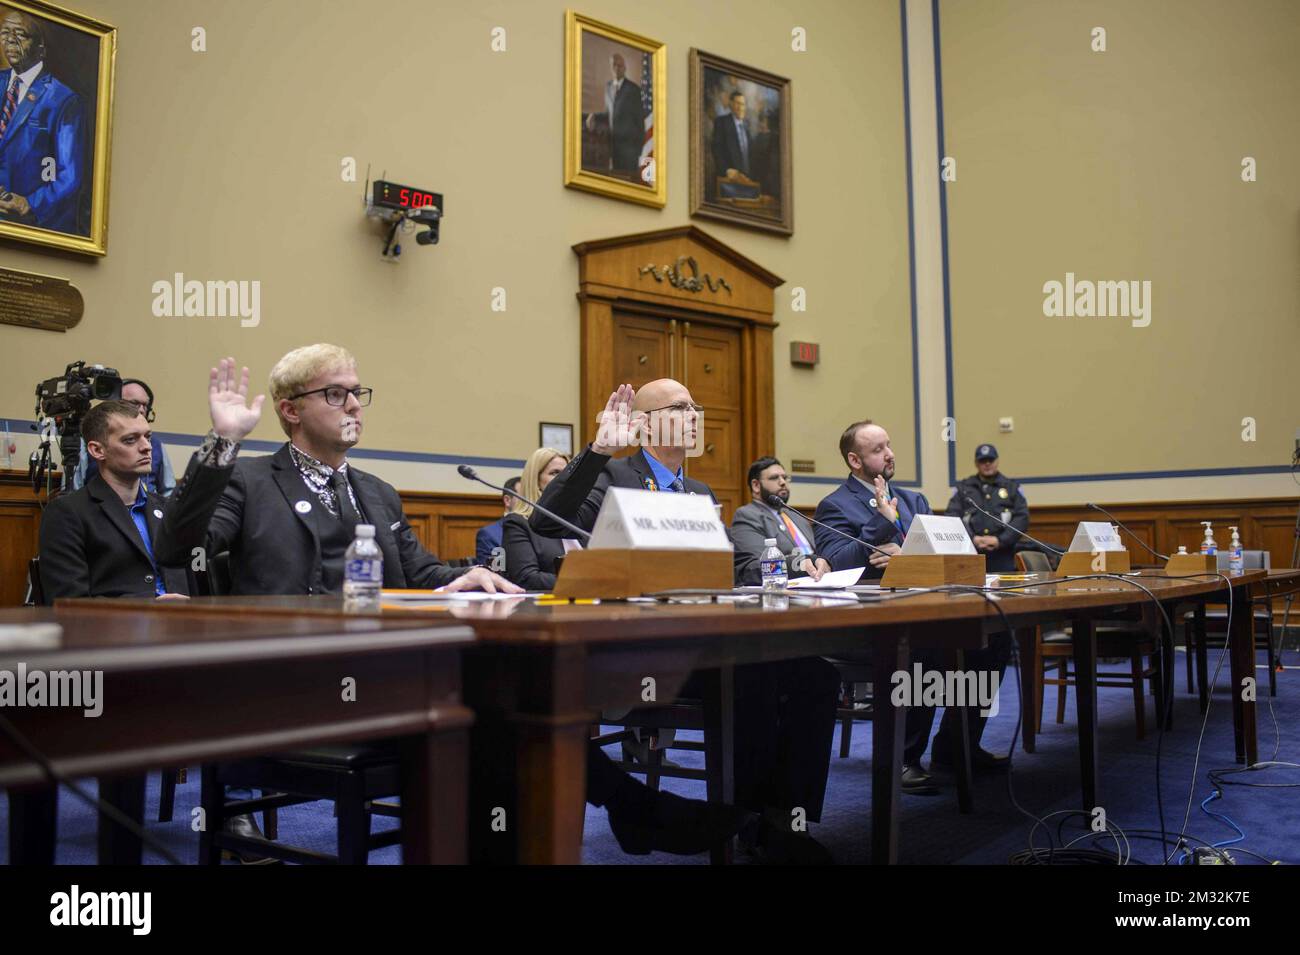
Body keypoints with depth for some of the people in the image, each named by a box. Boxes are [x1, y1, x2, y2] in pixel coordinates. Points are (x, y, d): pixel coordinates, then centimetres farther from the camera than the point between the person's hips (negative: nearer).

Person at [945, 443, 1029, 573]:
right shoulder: (963, 488, 14)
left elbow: (1022, 518, 4)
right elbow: (951, 518, 4)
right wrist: (973, 539, -10)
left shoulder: (1012, 488, 15)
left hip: (1002, 555, 0)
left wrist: (1000, 540, -8)